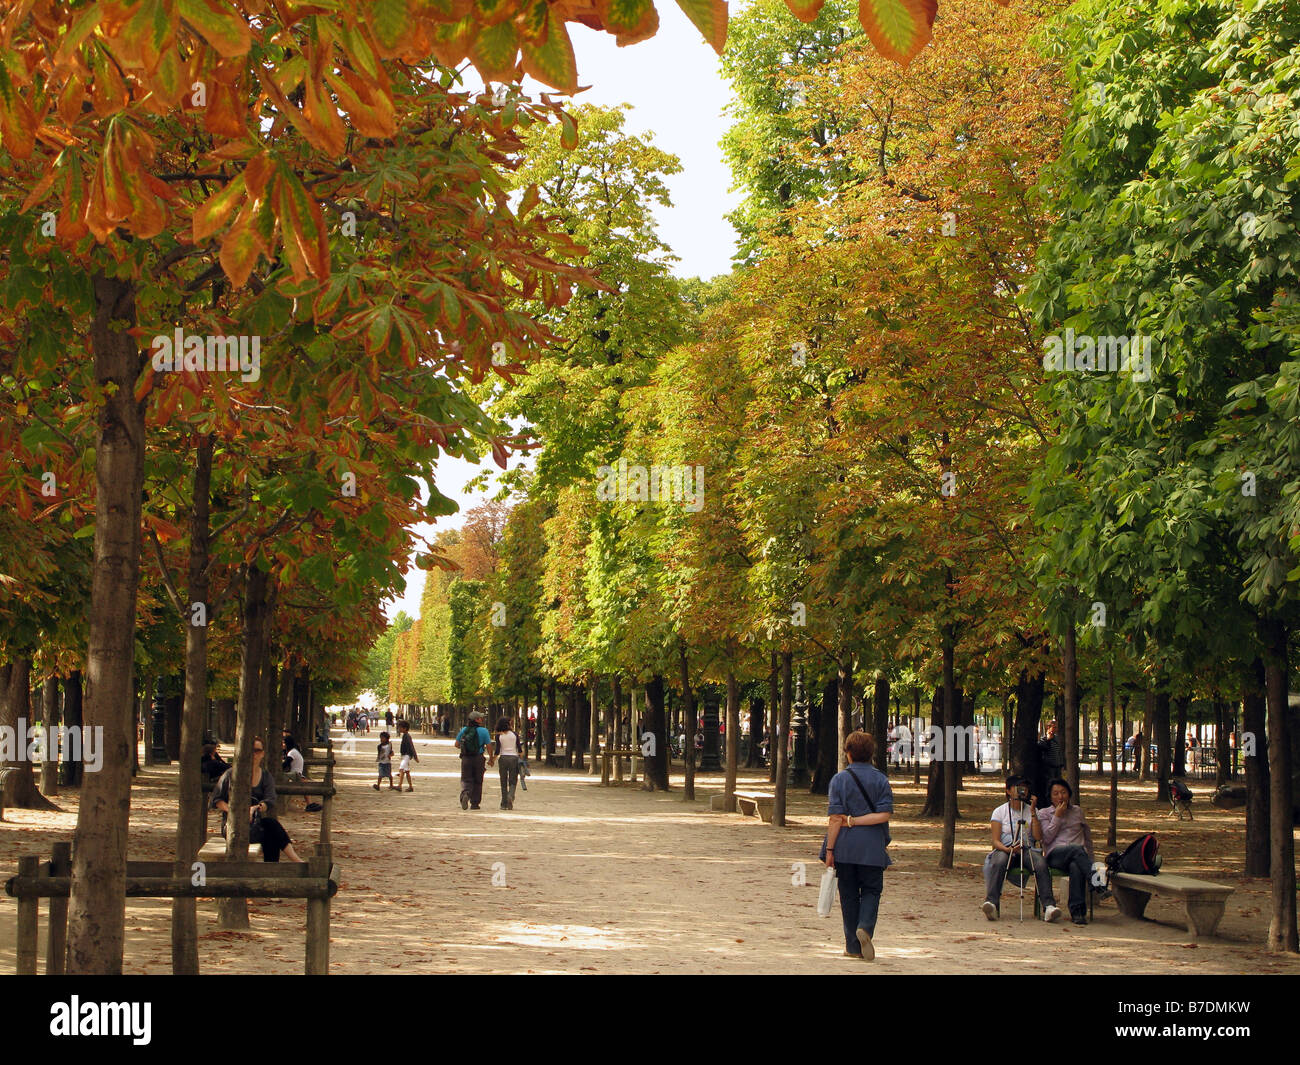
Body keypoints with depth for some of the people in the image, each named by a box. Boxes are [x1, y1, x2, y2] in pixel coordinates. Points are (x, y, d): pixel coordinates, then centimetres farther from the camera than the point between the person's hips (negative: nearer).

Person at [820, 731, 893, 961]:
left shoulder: (839, 779, -3)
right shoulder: (881, 780, 1)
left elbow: (835, 818, -8)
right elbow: (884, 814, -10)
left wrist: (829, 849, -5)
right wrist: (856, 821, -4)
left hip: (845, 847, 0)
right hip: (872, 848, 0)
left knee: (849, 894, 9)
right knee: (871, 890, 10)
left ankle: (854, 945, 11)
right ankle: (865, 927, -17)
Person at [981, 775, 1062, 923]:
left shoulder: (1032, 811, 13)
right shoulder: (999, 812, 9)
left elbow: (1038, 837, -2)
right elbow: (996, 841, 0)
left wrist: (1032, 811, -5)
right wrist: (1008, 849, -22)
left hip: (1027, 850, 1)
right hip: (1005, 849, -1)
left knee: (1041, 864, -32)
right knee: (999, 862, -37)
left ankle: (1049, 906, -40)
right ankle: (992, 903, -47)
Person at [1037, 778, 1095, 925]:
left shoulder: (1077, 812, 25)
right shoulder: (1044, 813, 18)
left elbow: (1088, 836, 30)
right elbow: (1047, 838, 3)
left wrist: (1090, 858, 20)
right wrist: (1057, 816, 2)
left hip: (1078, 856, 1)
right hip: (1055, 855, -1)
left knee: (1076, 867, -40)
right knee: (1076, 849, -39)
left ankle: (1077, 911, -45)